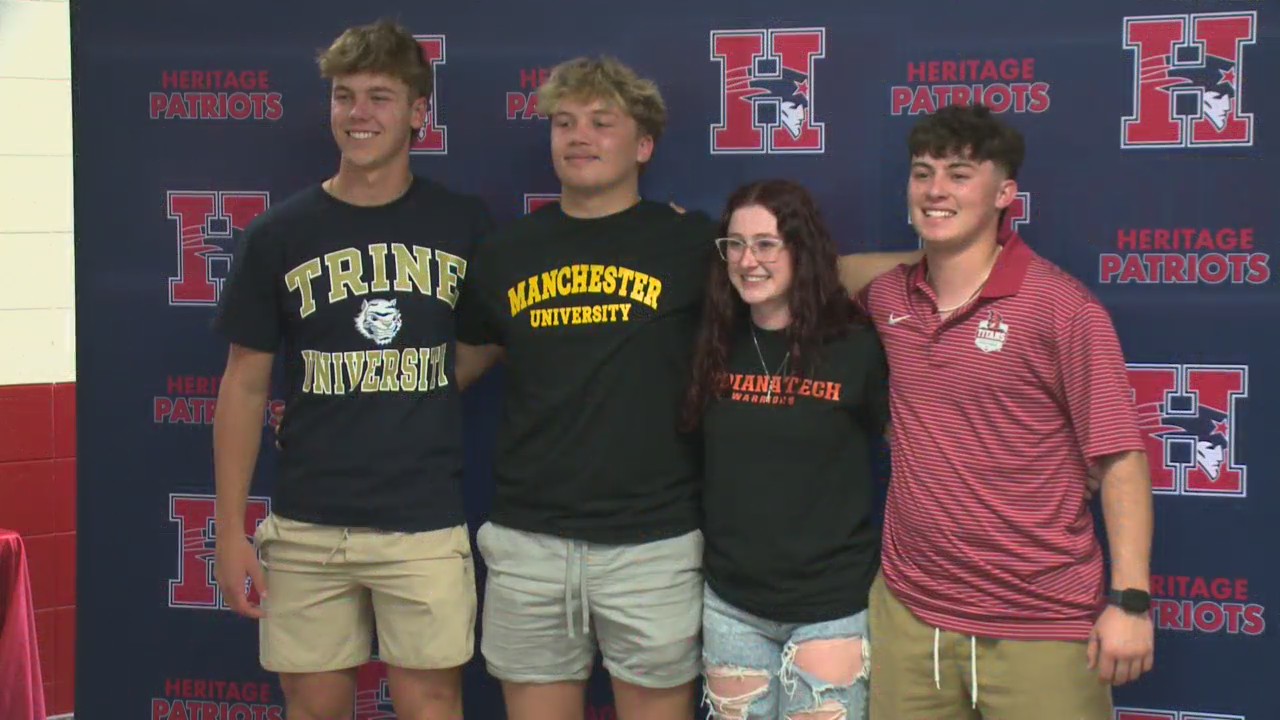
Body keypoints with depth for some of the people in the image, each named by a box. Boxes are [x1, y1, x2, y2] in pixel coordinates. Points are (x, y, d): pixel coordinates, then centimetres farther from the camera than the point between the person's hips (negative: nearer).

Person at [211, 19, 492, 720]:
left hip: (426, 525, -1)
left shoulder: (464, 225, 2)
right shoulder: (278, 234, 3)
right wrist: (231, 529, 1)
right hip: (306, 529, 1)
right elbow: (245, 384, 5)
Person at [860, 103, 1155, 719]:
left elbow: (1119, 457, -9)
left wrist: (1130, 599, -15)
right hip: (908, 610, 4)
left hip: (1040, 628, -4)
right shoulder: (886, 298, 5)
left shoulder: (1061, 307, -8)